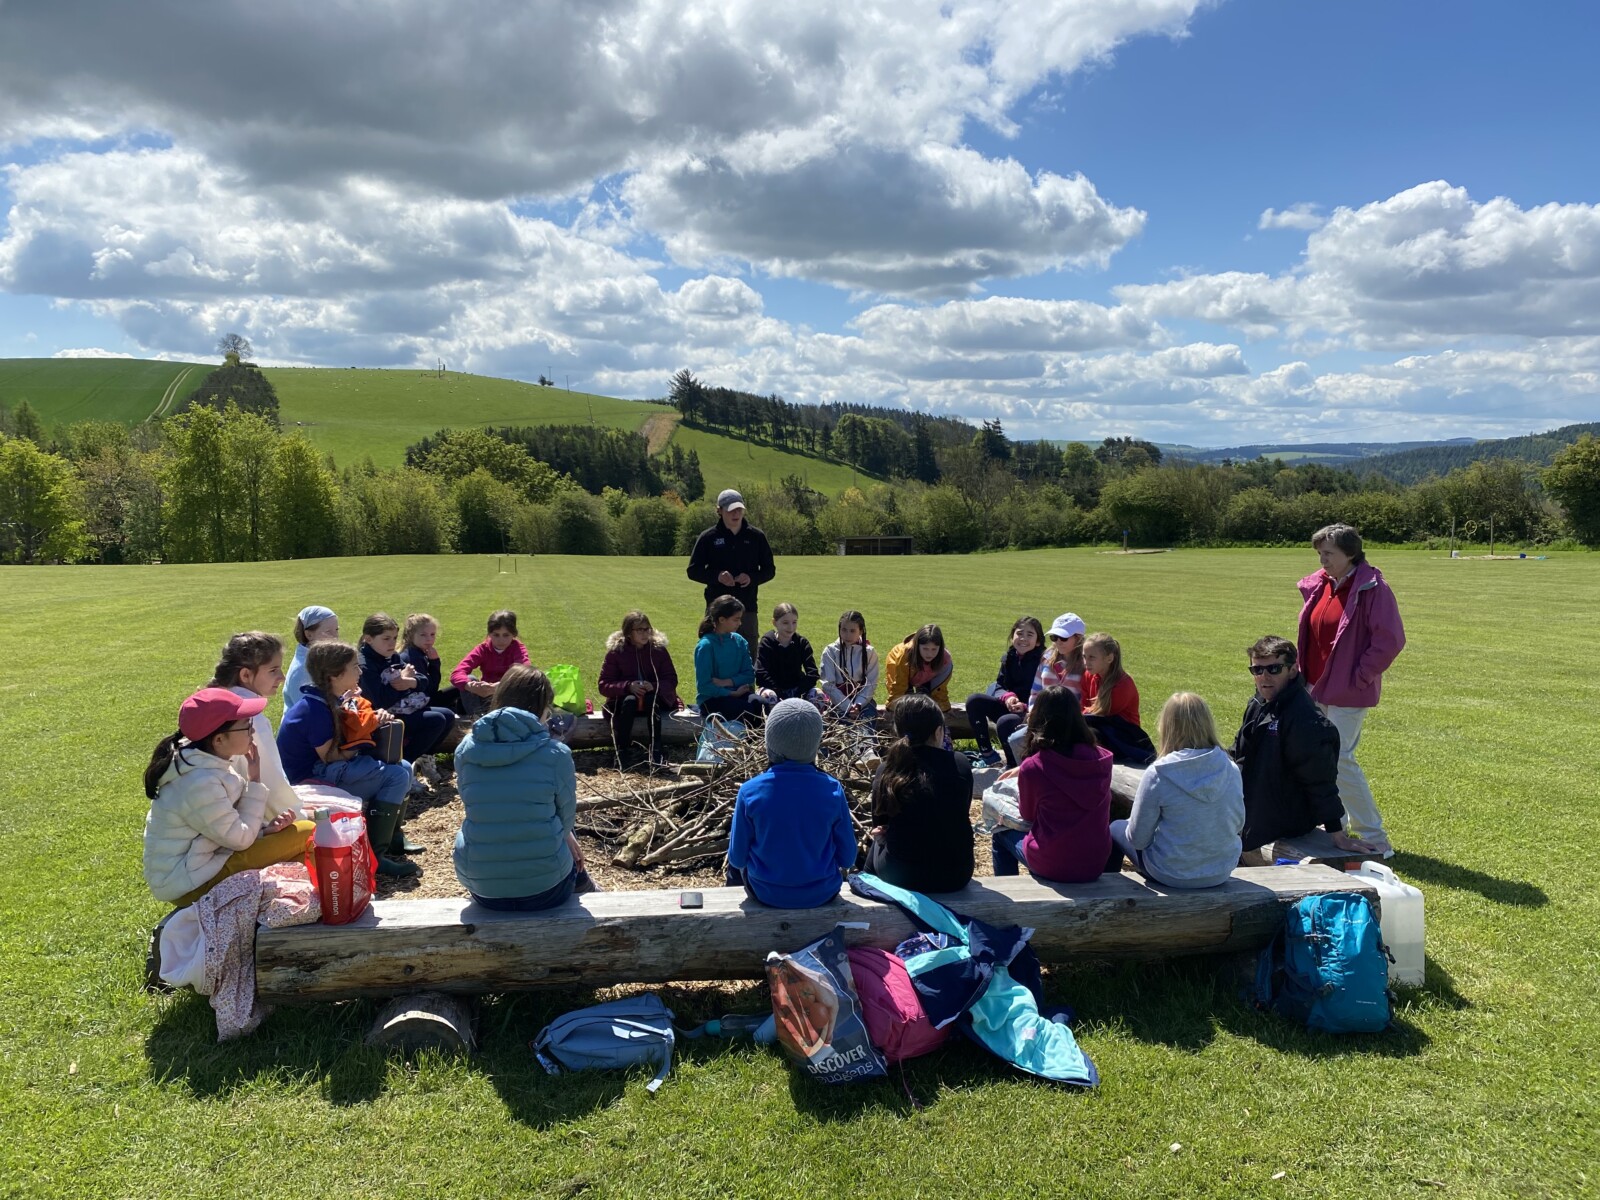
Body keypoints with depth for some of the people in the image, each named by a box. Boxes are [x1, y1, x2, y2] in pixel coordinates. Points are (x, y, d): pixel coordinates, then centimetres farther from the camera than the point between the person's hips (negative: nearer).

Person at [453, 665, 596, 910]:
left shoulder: (466, 749, -3)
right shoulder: (555, 754, -12)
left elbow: (473, 806, 10)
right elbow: (566, 818, -2)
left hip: (481, 887, 3)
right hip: (544, 886, -3)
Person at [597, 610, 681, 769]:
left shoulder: (659, 649, 0)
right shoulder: (615, 651, -3)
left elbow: (671, 680, -1)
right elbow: (604, 685, -6)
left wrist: (654, 686, -22)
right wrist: (628, 686, -24)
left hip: (654, 699, 1)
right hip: (624, 700, -1)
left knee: (652, 699, -34)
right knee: (629, 701, -35)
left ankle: (657, 752, -42)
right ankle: (623, 753, -36)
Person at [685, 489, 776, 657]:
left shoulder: (756, 536, 4)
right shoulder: (708, 538, 1)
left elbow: (769, 569, 10)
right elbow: (693, 570, 3)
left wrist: (752, 578, -11)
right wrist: (717, 576, -15)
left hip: (747, 607, 1)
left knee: (749, 655, 6)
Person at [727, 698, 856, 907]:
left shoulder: (750, 791, -20)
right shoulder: (833, 790, -17)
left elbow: (737, 858, -9)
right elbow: (848, 859, -7)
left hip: (766, 894, -1)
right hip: (822, 894, 1)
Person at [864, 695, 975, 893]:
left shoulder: (888, 770, -9)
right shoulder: (960, 765, -9)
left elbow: (878, 825, 5)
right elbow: (960, 817, 7)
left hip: (900, 875, -1)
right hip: (956, 874, 1)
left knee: (877, 844, 31)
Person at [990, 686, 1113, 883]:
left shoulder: (1033, 767, -17)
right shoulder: (1102, 758, -6)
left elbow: (1027, 815, 0)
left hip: (1052, 867, -4)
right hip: (1097, 866, 4)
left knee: (1001, 834, 22)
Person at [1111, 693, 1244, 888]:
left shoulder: (1158, 774, -22)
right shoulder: (1231, 769, -9)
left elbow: (1138, 839, -15)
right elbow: (1238, 823, 5)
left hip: (1171, 875, -4)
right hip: (1222, 872, 5)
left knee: (1116, 828, 23)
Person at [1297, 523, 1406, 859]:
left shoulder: (1372, 588, -14)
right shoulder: (1318, 586, 9)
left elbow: (1390, 639, -17)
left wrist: (1359, 677, -14)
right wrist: (1305, 676, 13)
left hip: (1347, 692, -8)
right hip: (1316, 688, 8)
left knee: (1340, 759, -8)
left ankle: (1375, 840, 4)